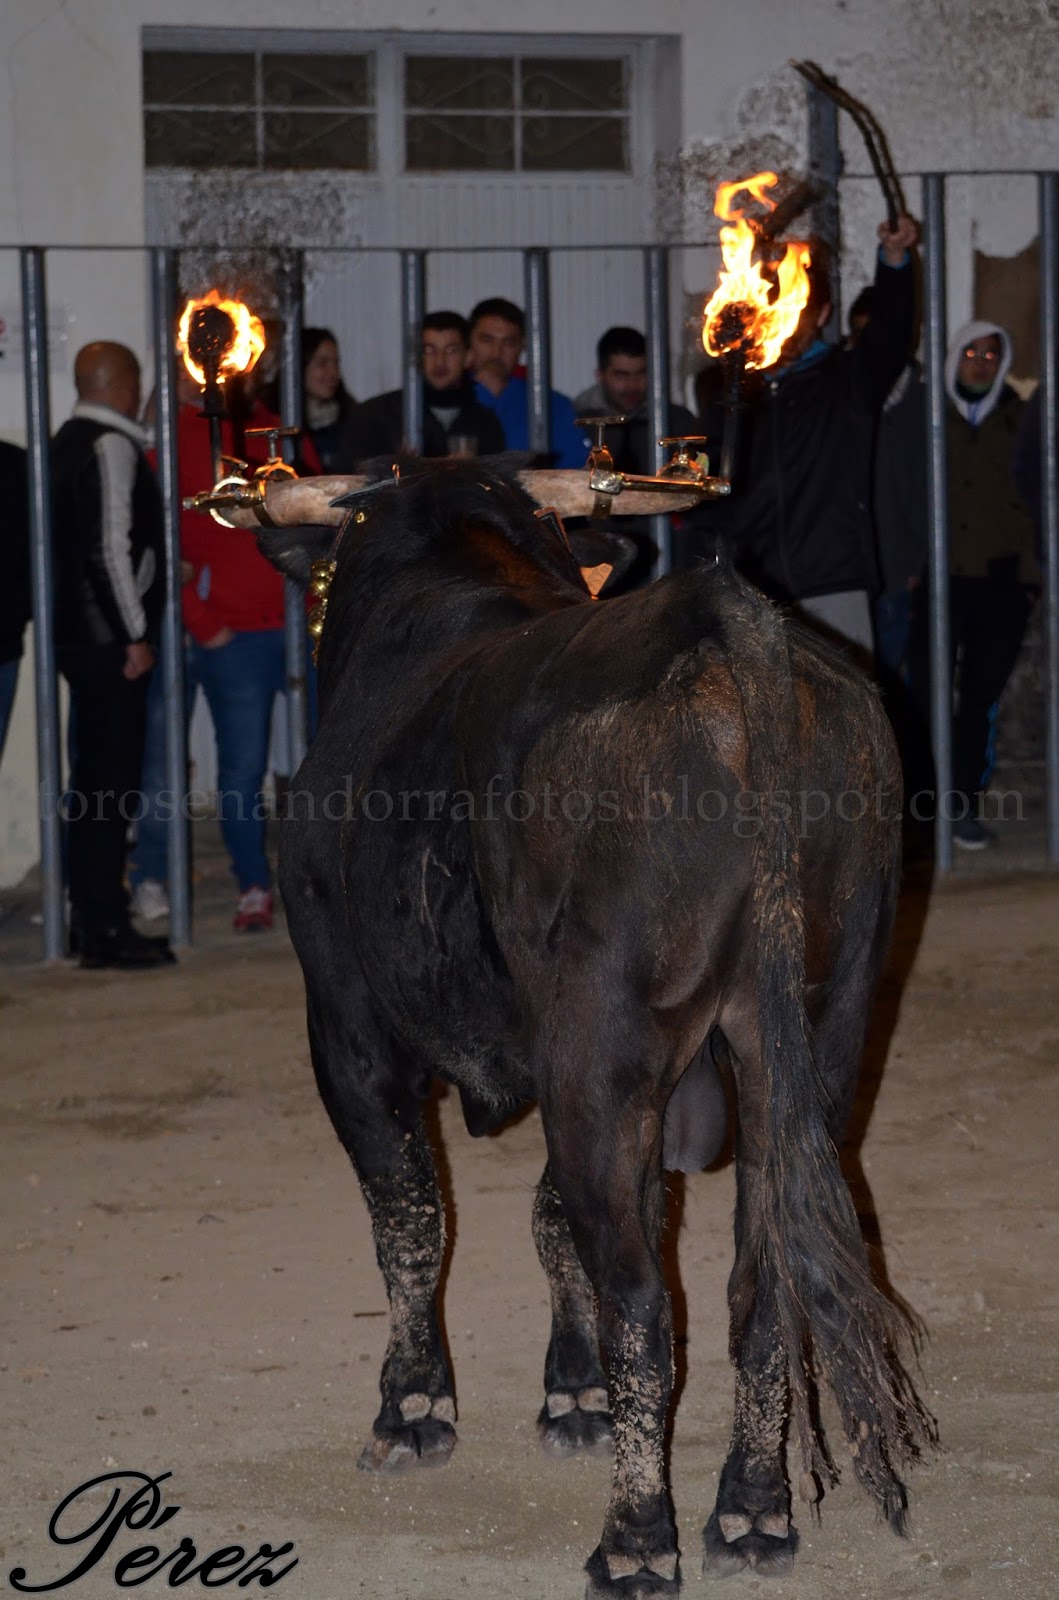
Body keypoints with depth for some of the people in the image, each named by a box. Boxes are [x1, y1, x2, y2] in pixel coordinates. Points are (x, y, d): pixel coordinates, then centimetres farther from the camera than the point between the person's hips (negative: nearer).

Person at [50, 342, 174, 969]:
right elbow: (111, 549, -21)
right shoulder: (112, 447, -14)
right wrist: (136, 635, -16)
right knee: (113, 783, -7)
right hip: (111, 640, -10)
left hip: (78, 636, 10)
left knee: (95, 778, 14)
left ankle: (91, 917, 20)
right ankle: (106, 929, -5)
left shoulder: (68, 443, 15)